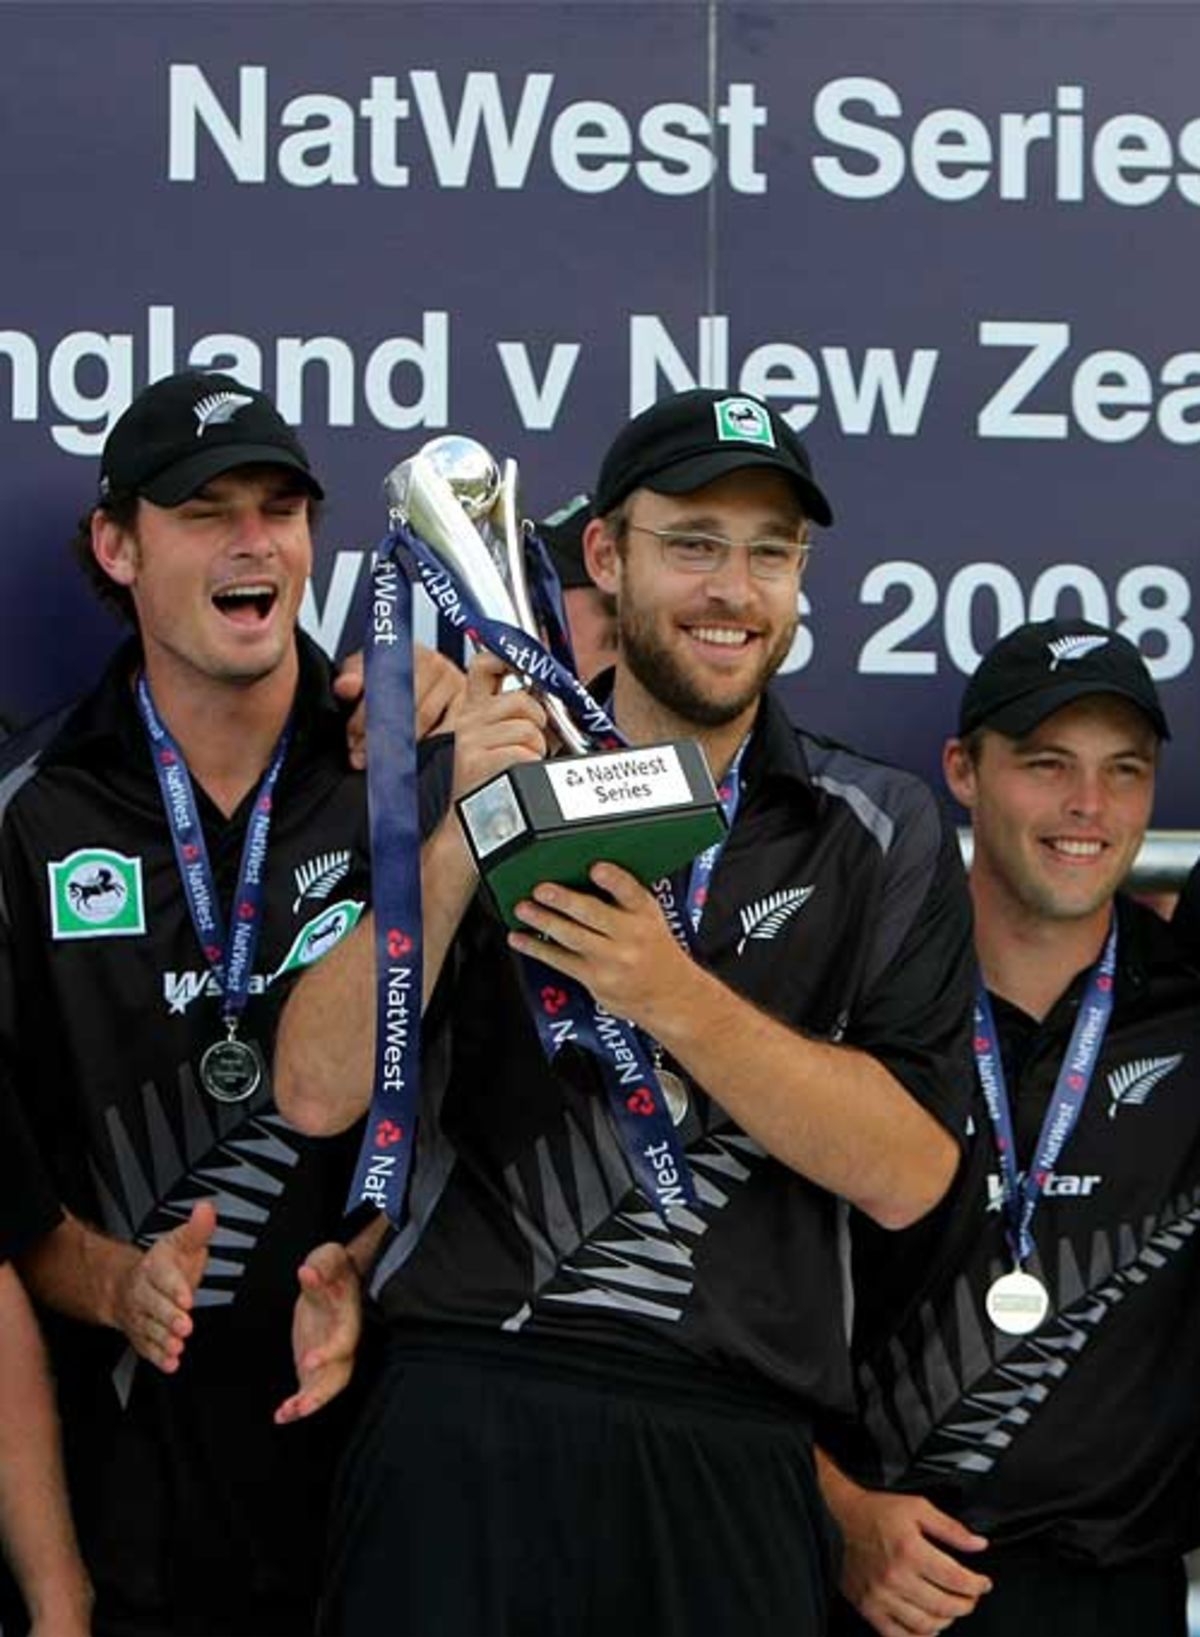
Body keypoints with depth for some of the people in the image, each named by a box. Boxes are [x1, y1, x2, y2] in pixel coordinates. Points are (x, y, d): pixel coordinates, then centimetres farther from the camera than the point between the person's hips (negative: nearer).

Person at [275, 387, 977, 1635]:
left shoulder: (884, 835, 6)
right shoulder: (480, 783, 7)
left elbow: (907, 1173, -4)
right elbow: (319, 1092, -2)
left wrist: (676, 999, -16)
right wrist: (458, 844, -13)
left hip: (735, 1452, 0)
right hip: (467, 1424, 0)